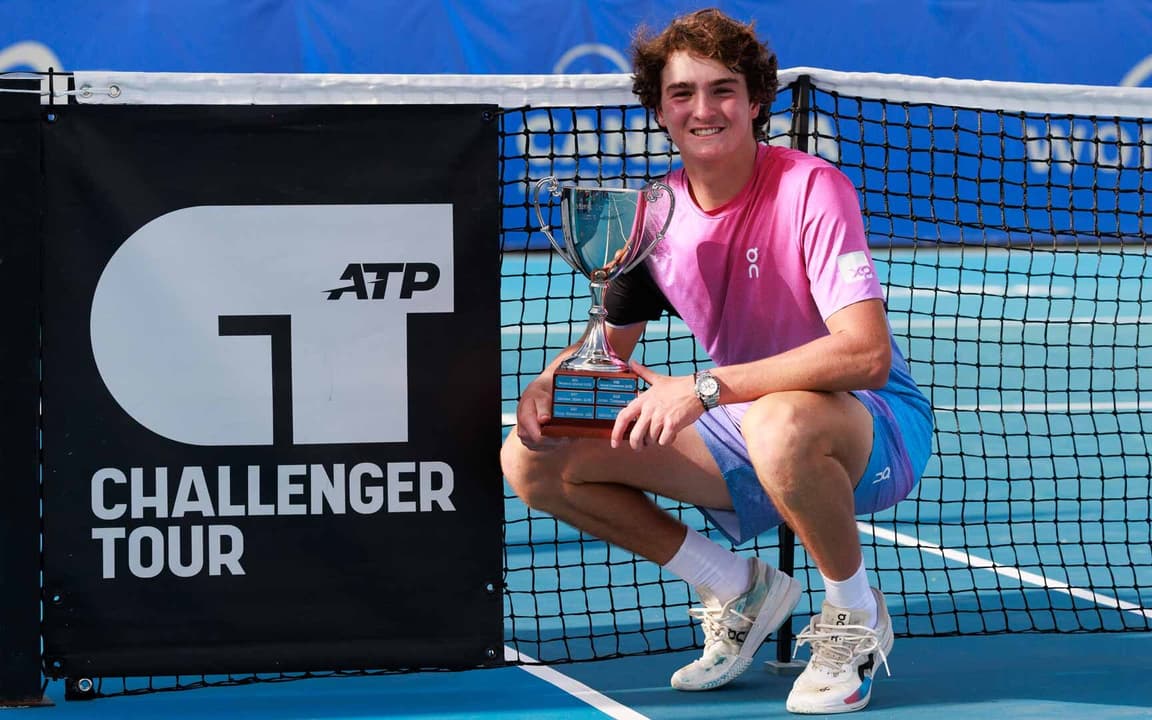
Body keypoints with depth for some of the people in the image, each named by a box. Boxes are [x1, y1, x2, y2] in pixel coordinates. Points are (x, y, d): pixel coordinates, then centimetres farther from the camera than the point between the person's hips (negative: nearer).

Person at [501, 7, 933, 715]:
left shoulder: (809, 188, -20)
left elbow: (866, 354, -32)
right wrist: (550, 381, -11)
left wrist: (706, 387, -36)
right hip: (747, 435, 7)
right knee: (531, 457, -7)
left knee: (778, 423, -43)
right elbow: (608, 342, 13)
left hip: (872, 426, -6)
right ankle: (742, 590, 6)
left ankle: (855, 616, -13)